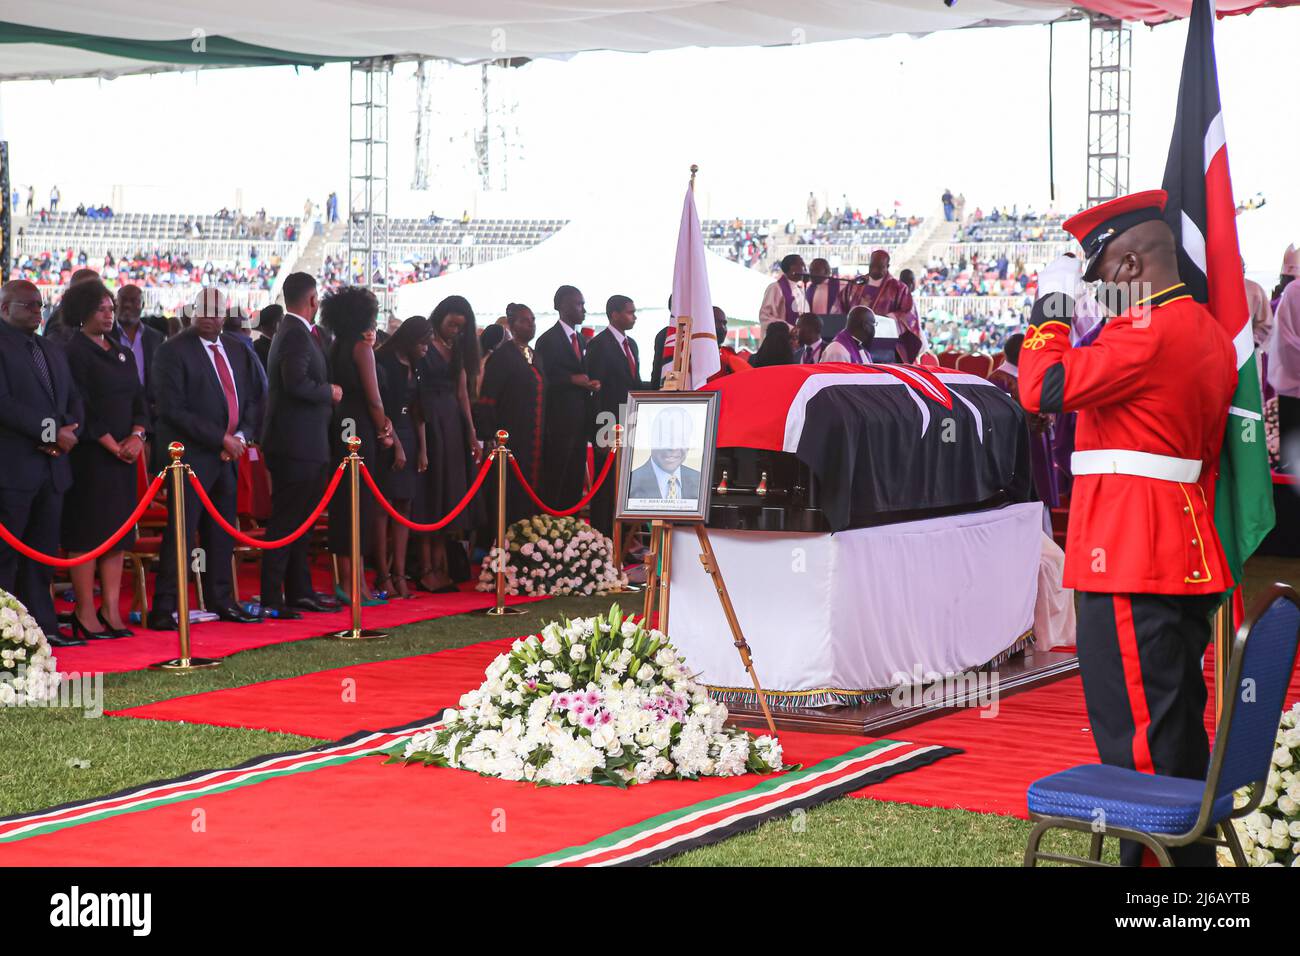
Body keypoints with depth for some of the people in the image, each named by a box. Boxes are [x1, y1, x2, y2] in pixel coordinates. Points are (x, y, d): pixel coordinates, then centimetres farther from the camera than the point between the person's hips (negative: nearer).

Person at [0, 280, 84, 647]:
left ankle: (42, 626, 13)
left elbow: (74, 401, 18)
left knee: (42, 552, 10)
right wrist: (52, 432, -17)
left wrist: (67, 431, -4)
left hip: (52, 466, 8)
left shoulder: (53, 351, 20)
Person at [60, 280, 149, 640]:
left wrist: (137, 436, -5)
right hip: (89, 457, -7)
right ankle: (85, 614, -2)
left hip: (123, 454, 7)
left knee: (117, 532, 6)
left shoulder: (122, 353, 16)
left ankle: (111, 611, 9)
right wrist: (113, 445, -13)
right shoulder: (75, 352, -7)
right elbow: (81, 407, -13)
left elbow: (139, 400, 13)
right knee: (87, 532, -5)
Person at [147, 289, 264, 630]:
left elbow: (253, 398, 19)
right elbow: (173, 409, -13)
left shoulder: (238, 350, 14)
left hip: (229, 455, 7)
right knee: (182, 534, -8)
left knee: (222, 533, 11)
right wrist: (220, 439, -15)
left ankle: (220, 601, 20)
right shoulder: (172, 351, -6)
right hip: (192, 455, -6)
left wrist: (242, 436, 1)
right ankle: (165, 609, -6)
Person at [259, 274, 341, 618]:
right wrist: (329, 392, -13)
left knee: (297, 521, 16)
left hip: (301, 444, 11)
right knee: (286, 522, -8)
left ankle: (299, 591, 24)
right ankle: (271, 600, -6)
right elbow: (296, 382, -27)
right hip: (297, 445, -11)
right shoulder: (297, 334, -16)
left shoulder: (296, 331, 16)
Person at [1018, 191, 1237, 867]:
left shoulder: (1147, 329, -16)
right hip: (1189, 560, 10)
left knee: (1138, 746, -5)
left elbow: (1044, 390, -19)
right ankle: (1192, 855, 25)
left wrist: (1052, 307, -6)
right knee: (1176, 737, 17)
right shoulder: (1208, 330, 15)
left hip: (1132, 567, -10)